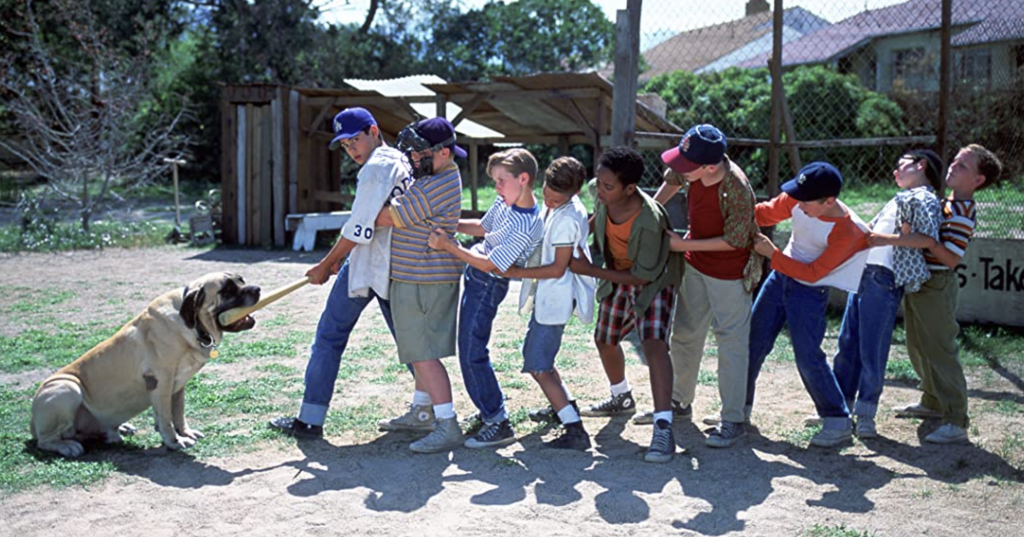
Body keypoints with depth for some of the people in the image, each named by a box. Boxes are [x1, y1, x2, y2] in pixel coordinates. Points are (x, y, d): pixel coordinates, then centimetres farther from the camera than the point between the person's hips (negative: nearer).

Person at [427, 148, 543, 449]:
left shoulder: (526, 228, -27)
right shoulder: (505, 202, 0)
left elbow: (488, 265, -25)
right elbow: (482, 228, 17)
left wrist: (449, 245, -24)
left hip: (487, 285, -10)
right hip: (471, 275, 10)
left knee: (472, 353, -8)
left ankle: (498, 423, 2)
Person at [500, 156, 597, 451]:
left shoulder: (567, 219, -23)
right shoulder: (554, 208, 7)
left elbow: (558, 269, -22)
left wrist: (517, 272, -19)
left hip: (555, 298, -10)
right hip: (545, 295, 10)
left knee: (538, 367, -9)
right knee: (534, 353, 24)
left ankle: (575, 431, -9)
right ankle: (564, 407, 40)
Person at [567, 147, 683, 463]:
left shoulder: (650, 221, -39)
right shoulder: (603, 195, -21)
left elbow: (644, 275, -29)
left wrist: (590, 270, -28)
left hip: (652, 281, -7)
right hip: (617, 276, 7)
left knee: (654, 344, -25)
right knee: (605, 341, 18)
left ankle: (663, 428, -26)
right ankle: (621, 399, 46)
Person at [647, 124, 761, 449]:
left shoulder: (736, 191, -33)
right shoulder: (692, 169, -14)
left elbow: (734, 240, -23)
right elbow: (673, 180, 11)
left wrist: (685, 245, -20)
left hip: (729, 273, -8)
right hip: (696, 264, 8)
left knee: (731, 343, -1)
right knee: (684, 334, 17)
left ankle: (732, 421, 10)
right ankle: (679, 402, 34)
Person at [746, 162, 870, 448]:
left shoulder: (847, 233, -27)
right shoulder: (796, 200, -13)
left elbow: (813, 273, -21)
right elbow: (766, 212, 4)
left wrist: (772, 254, -23)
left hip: (810, 293, -6)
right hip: (780, 277, 6)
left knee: (808, 357, -8)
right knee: (753, 343, 10)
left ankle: (839, 423, 8)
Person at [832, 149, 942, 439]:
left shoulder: (923, 197, -1)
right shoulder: (902, 198, 26)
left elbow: (928, 238, -15)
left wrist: (886, 239, -17)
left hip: (884, 279, -9)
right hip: (862, 274, 9)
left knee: (872, 351, -5)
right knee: (847, 345, 9)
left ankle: (865, 414, 4)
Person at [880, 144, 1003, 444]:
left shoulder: (963, 211, -17)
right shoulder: (945, 204, 11)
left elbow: (951, 258, -25)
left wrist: (922, 236, -29)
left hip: (937, 287, -10)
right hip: (918, 283, 10)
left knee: (940, 352, -6)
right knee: (919, 348, 20)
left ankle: (957, 423, 0)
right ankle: (932, 403, 37)